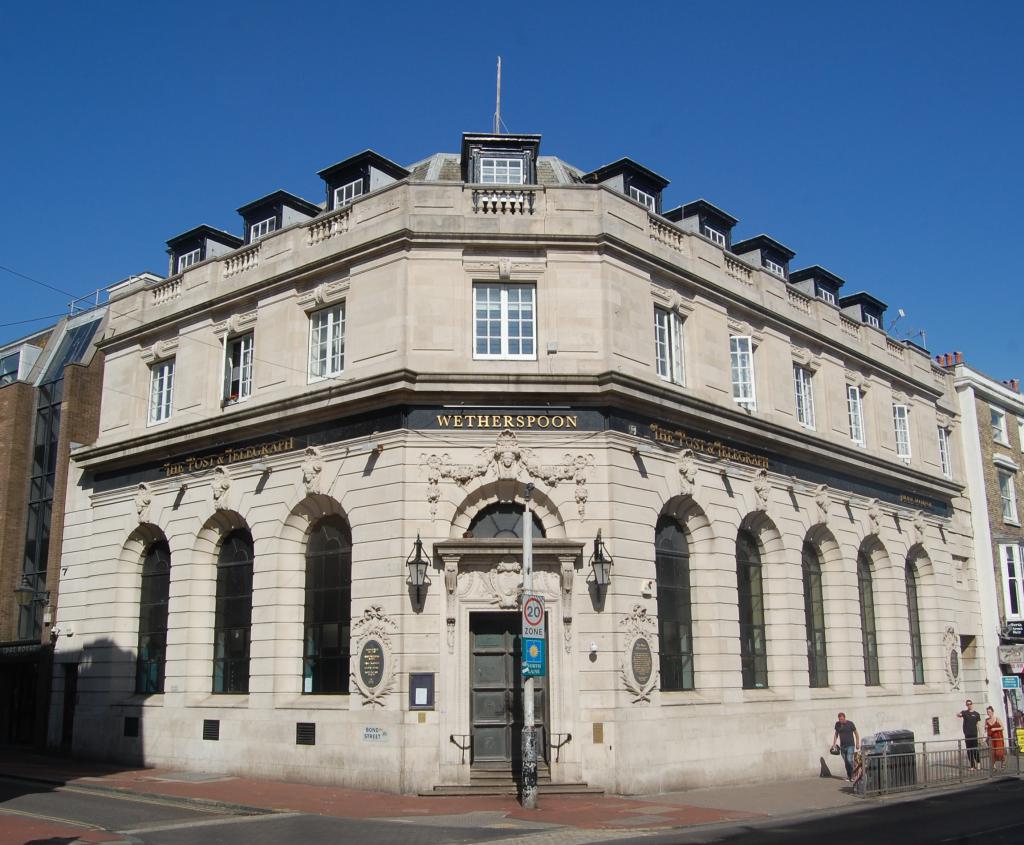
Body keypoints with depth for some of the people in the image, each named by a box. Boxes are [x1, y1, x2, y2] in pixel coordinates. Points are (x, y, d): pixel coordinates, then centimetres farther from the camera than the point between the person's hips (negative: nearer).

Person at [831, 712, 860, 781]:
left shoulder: (850, 724, -7)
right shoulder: (837, 724, 5)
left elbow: (856, 734, 2)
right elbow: (836, 734, 16)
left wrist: (857, 744, -1)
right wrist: (834, 744, 10)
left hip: (850, 745, -4)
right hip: (842, 746, 4)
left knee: (849, 760, -16)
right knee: (846, 762, 5)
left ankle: (852, 776, -8)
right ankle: (849, 776, 13)